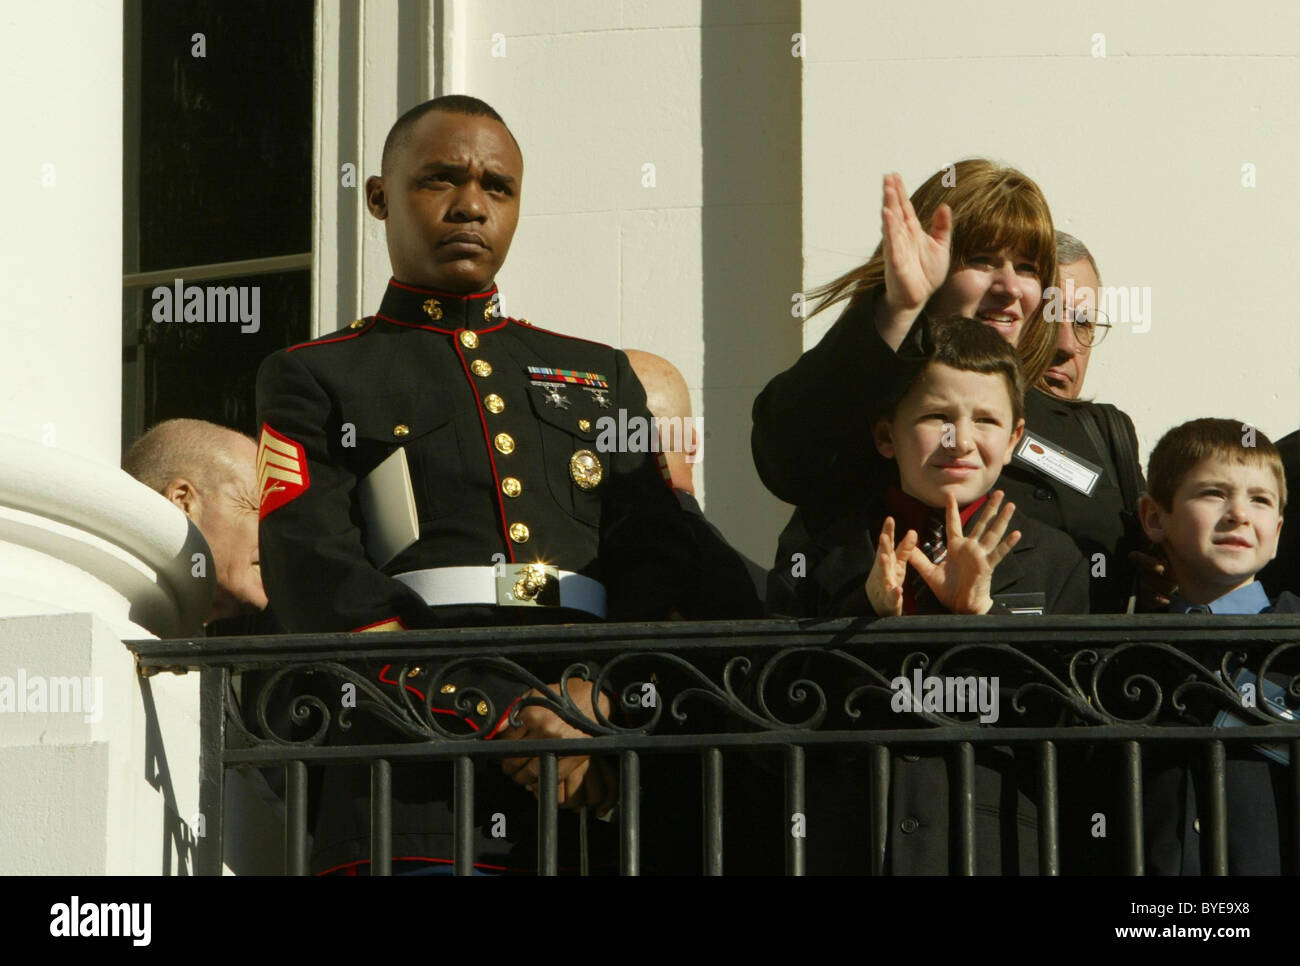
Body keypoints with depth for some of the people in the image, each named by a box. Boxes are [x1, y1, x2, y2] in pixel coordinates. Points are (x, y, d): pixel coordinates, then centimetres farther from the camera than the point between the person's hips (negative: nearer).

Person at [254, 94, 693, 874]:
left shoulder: (602, 376, 24)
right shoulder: (316, 382, 12)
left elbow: (660, 565, 10)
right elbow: (322, 584, -3)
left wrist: (593, 703, -11)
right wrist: (503, 716, -14)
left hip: (598, 781, 3)